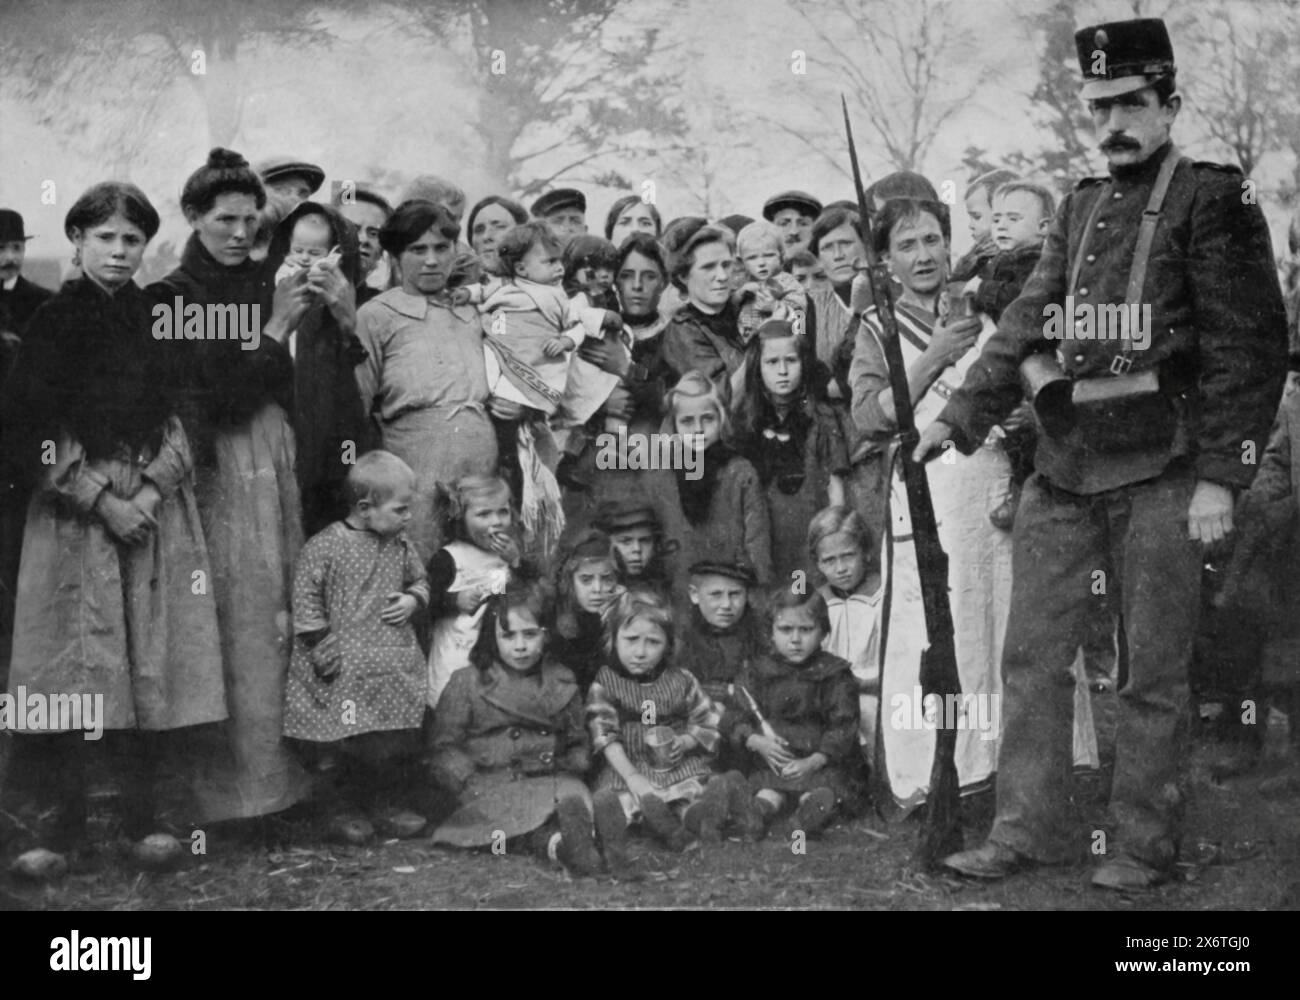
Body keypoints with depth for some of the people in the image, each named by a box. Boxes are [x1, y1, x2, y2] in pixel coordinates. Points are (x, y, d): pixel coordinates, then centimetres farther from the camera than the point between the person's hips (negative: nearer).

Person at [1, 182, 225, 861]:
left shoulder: (157, 318, 11)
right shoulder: (55, 321, 0)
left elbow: (182, 420, 9)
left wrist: (154, 487, -8)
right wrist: (101, 499, -11)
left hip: (157, 505, 3)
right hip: (75, 508, -3)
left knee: (154, 658, 1)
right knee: (79, 657, -5)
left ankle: (141, 814, 9)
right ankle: (65, 821, 2)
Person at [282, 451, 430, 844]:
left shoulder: (401, 546, 8)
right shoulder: (324, 547, -9)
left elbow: (419, 580, 21)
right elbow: (306, 599, -8)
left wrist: (413, 599, -1)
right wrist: (321, 644, -13)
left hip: (393, 668, 5)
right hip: (344, 672, -5)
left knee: (391, 746, 7)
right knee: (349, 746, 0)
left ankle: (387, 805, 22)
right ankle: (346, 808, 18)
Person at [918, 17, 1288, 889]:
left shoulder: (1214, 199, -4)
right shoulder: (1080, 208, 15)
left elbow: (1251, 345, -9)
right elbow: (1028, 324, 15)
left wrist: (1221, 476, -15)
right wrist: (961, 417, 4)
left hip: (1160, 471, -6)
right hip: (1065, 468, 6)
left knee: (1154, 669, 3)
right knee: (1032, 655, 8)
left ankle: (1146, 845, 15)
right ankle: (1026, 830, 18)